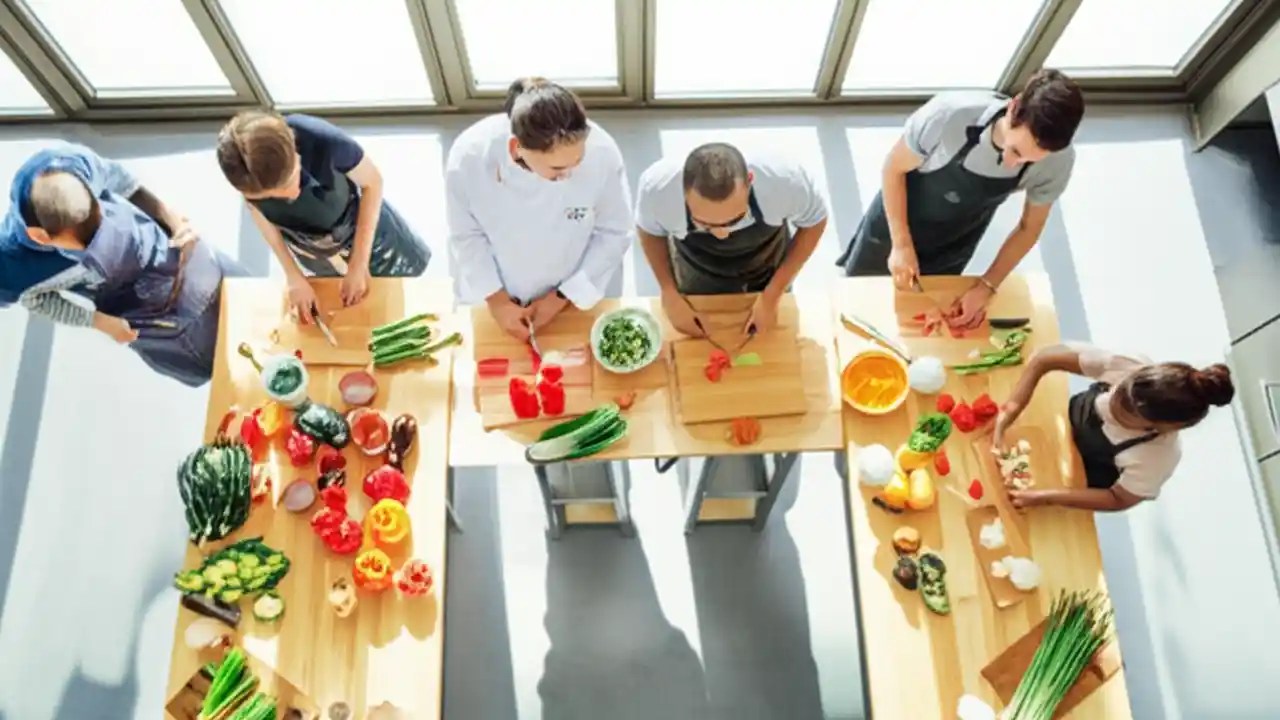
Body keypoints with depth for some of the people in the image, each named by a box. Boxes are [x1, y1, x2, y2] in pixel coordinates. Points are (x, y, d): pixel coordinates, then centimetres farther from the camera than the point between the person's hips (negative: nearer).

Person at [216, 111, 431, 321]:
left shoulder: (323, 141, -44)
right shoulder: (243, 171, -36)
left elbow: (373, 182, -24)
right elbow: (258, 212, -11)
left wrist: (359, 265, -22)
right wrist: (294, 277, -9)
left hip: (361, 223, -1)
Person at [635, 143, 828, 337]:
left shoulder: (785, 180, -40)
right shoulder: (657, 187, -38)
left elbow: (814, 222, -16)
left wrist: (771, 296, -18)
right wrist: (670, 295, -17)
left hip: (766, 278, 1)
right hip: (696, 282, 0)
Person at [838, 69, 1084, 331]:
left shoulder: (1058, 161, -31)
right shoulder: (950, 115, -41)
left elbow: (1029, 228, -12)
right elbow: (894, 168, -23)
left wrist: (986, 287, -18)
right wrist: (902, 245, -25)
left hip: (954, 244, 2)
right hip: (895, 220, -2)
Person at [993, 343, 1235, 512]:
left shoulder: (1156, 460, -40)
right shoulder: (1125, 366, -37)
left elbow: (1118, 499, -22)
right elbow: (1043, 359, -32)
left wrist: (1045, 497, -30)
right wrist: (1009, 413, -40)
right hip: (1067, 418, 3)